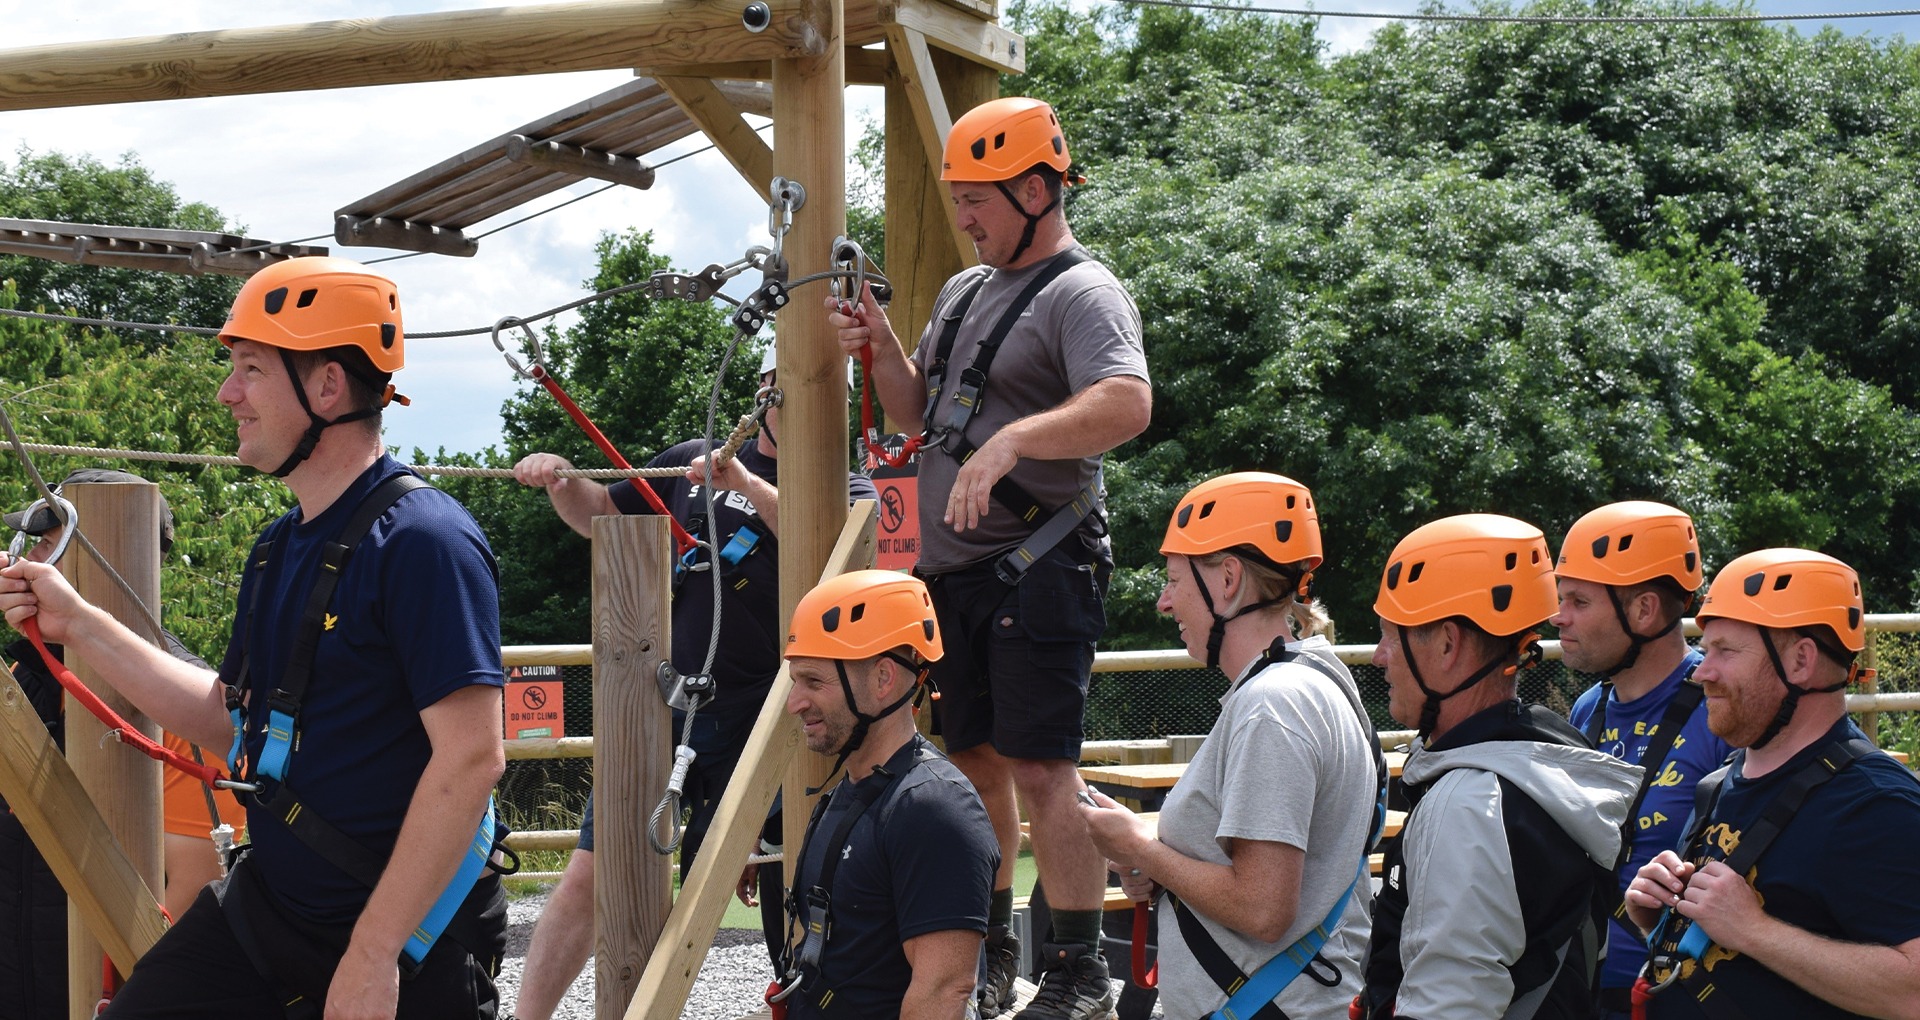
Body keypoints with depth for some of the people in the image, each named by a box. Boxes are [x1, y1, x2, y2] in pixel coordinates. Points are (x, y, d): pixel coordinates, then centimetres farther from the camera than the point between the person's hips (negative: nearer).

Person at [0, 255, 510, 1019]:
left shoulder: (422, 541, -18)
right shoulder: (281, 548, 10)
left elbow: (471, 758, -24)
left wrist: (372, 955, -24)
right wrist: (76, 624, 14)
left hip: (402, 952, -8)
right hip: (258, 914, 8)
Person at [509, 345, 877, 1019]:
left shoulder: (847, 489, 4)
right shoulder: (694, 461, 15)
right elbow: (599, 515, 26)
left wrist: (746, 482, -28)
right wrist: (560, 480, 5)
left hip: (753, 726, -3)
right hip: (662, 707, 3)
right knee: (589, 875, -2)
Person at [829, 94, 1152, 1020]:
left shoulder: (1082, 293, -9)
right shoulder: (963, 292, 18)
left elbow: (1126, 404, -27)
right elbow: (916, 411, 25)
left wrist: (1012, 440, -39)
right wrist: (882, 347, 6)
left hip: (1036, 570, -8)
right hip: (952, 570, 8)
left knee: (1039, 768, -11)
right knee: (973, 760, 12)